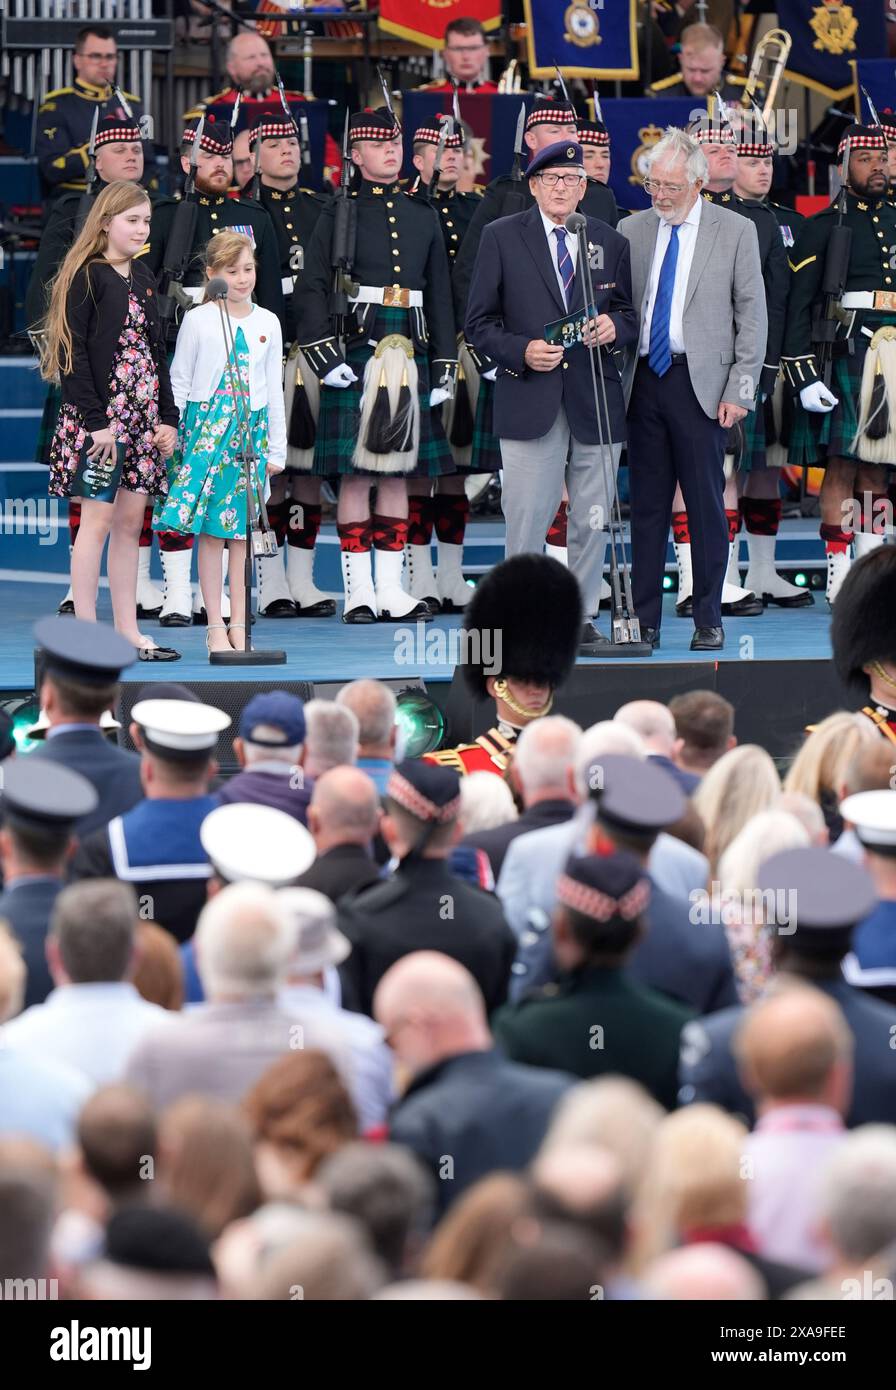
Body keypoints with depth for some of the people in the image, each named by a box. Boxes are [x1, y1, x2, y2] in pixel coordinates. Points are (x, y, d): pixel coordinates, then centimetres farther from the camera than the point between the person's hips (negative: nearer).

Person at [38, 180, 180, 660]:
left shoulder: (143, 278, 14)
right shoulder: (86, 276, -8)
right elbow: (73, 352, -13)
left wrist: (168, 417, 11)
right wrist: (94, 420, -19)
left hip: (141, 416, 7)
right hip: (99, 414, -7)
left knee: (131, 520, 7)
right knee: (98, 518, -6)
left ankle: (127, 630, 11)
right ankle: (85, 633, -3)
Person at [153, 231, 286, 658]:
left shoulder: (267, 323, 9)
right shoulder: (197, 320, 0)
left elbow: (274, 389, 12)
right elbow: (179, 382, 4)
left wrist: (277, 447, 10)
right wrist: (170, 438, 0)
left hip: (252, 430, 3)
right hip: (206, 426, -3)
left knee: (242, 530, 3)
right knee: (210, 530, -4)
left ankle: (239, 626, 6)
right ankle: (216, 627, -1)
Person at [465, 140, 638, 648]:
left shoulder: (611, 243, 11)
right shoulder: (502, 238, 5)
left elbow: (631, 316, 17)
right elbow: (479, 322, 4)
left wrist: (614, 328, -6)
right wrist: (521, 352, -12)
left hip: (596, 399, 2)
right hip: (530, 401, -2)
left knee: (593, 521, 4)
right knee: (526, 520, -5)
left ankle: (582, 617, 13)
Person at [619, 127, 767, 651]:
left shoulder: (735, 233, 0)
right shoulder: (632, 230, 9)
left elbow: (752, 317, 0)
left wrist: (740, 391, -6)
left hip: (701, 384, -3)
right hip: (644, 381, 3)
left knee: (706, 504, 0)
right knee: (647, 504, 5)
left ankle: (709, 621, 7)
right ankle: (645, 619, 9)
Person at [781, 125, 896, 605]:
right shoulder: (822, 227, 0)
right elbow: (797, 307, -4)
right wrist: (805, 377, -12)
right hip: (843, 356, -5)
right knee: (842, 465, -6)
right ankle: (838, 573, -3)